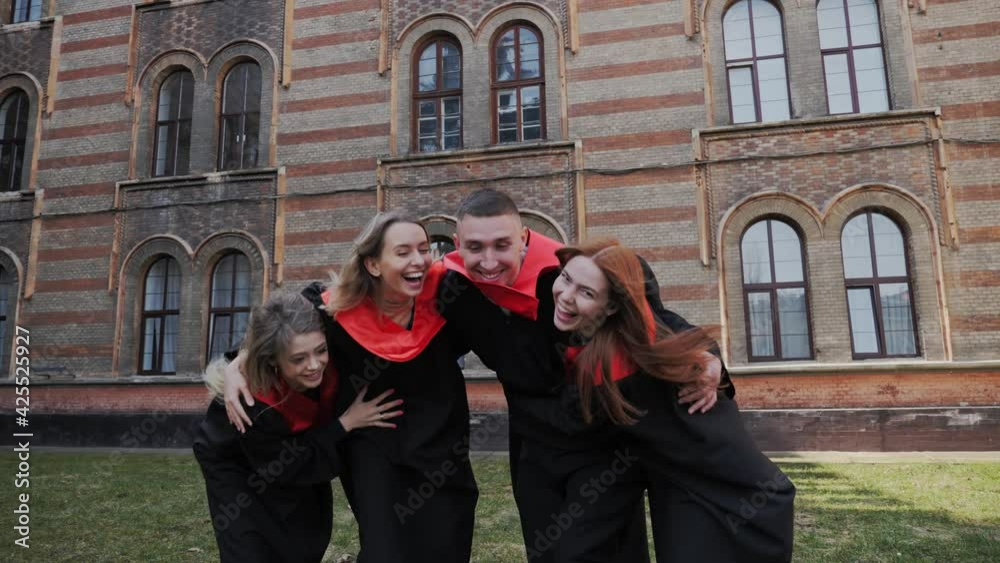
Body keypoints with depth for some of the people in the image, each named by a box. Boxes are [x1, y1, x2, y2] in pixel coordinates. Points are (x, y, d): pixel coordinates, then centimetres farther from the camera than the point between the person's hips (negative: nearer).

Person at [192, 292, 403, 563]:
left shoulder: (326, 365, -32)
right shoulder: (251, 400, -42)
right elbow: (286, 467, -29)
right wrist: (346, 423, -35)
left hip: (299, 451, 5)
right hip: (233, 461, -4)